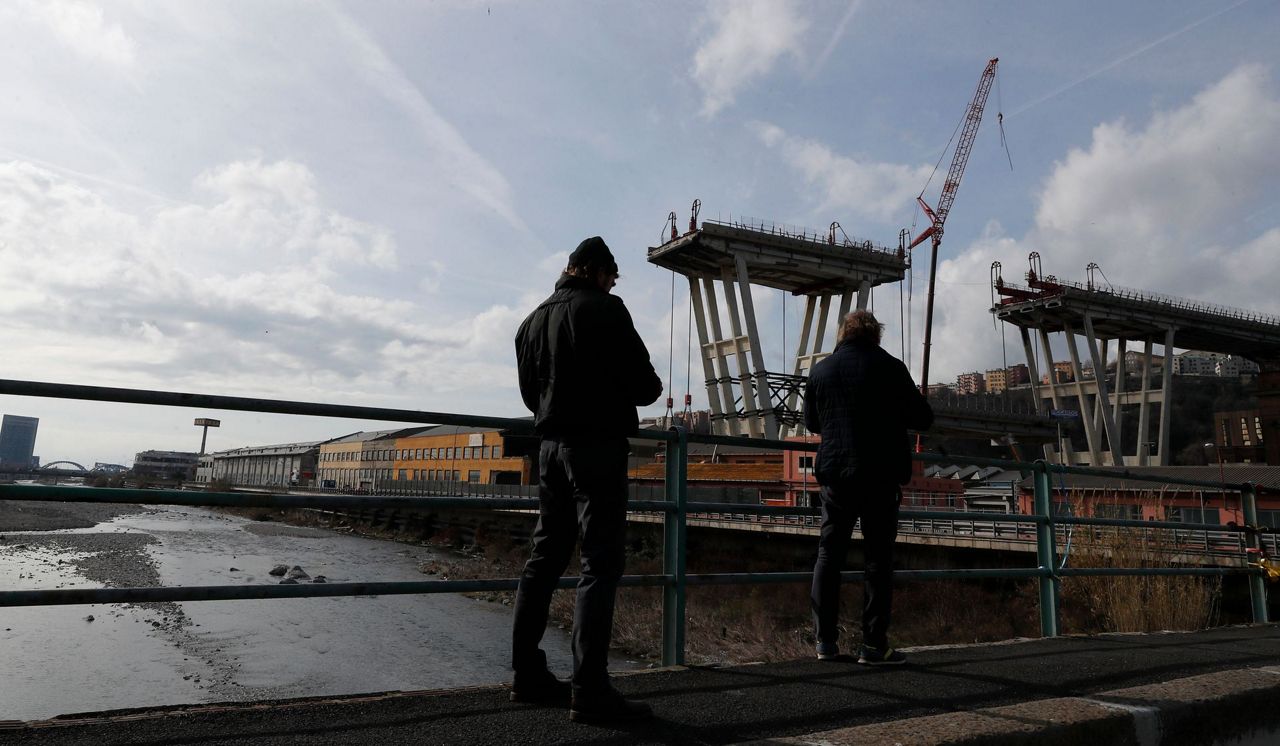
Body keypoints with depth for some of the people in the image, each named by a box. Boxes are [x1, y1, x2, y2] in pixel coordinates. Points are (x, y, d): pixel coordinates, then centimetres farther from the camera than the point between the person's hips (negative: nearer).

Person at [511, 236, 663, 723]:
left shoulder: (533, 320, 16)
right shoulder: (604, 309, -6)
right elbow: (640, 382, -11)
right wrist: (653, 390, 10)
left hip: (551, 445, 8)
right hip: (599, 445, -7)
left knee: (545, 558, 12)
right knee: (600, 564, -7)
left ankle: (528, 674, 19)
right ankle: (589, 692, -7)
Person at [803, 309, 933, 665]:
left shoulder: (821, 370, 6)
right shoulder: (890, 367, -4)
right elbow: (923, 420, -1)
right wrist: (904, 405, 19)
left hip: (835, 475, 3)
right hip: (882, 476, -2)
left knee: (829, 554, 10)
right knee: (878, 557, 5)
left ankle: (825, 641, 10)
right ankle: (874, 645, 6)